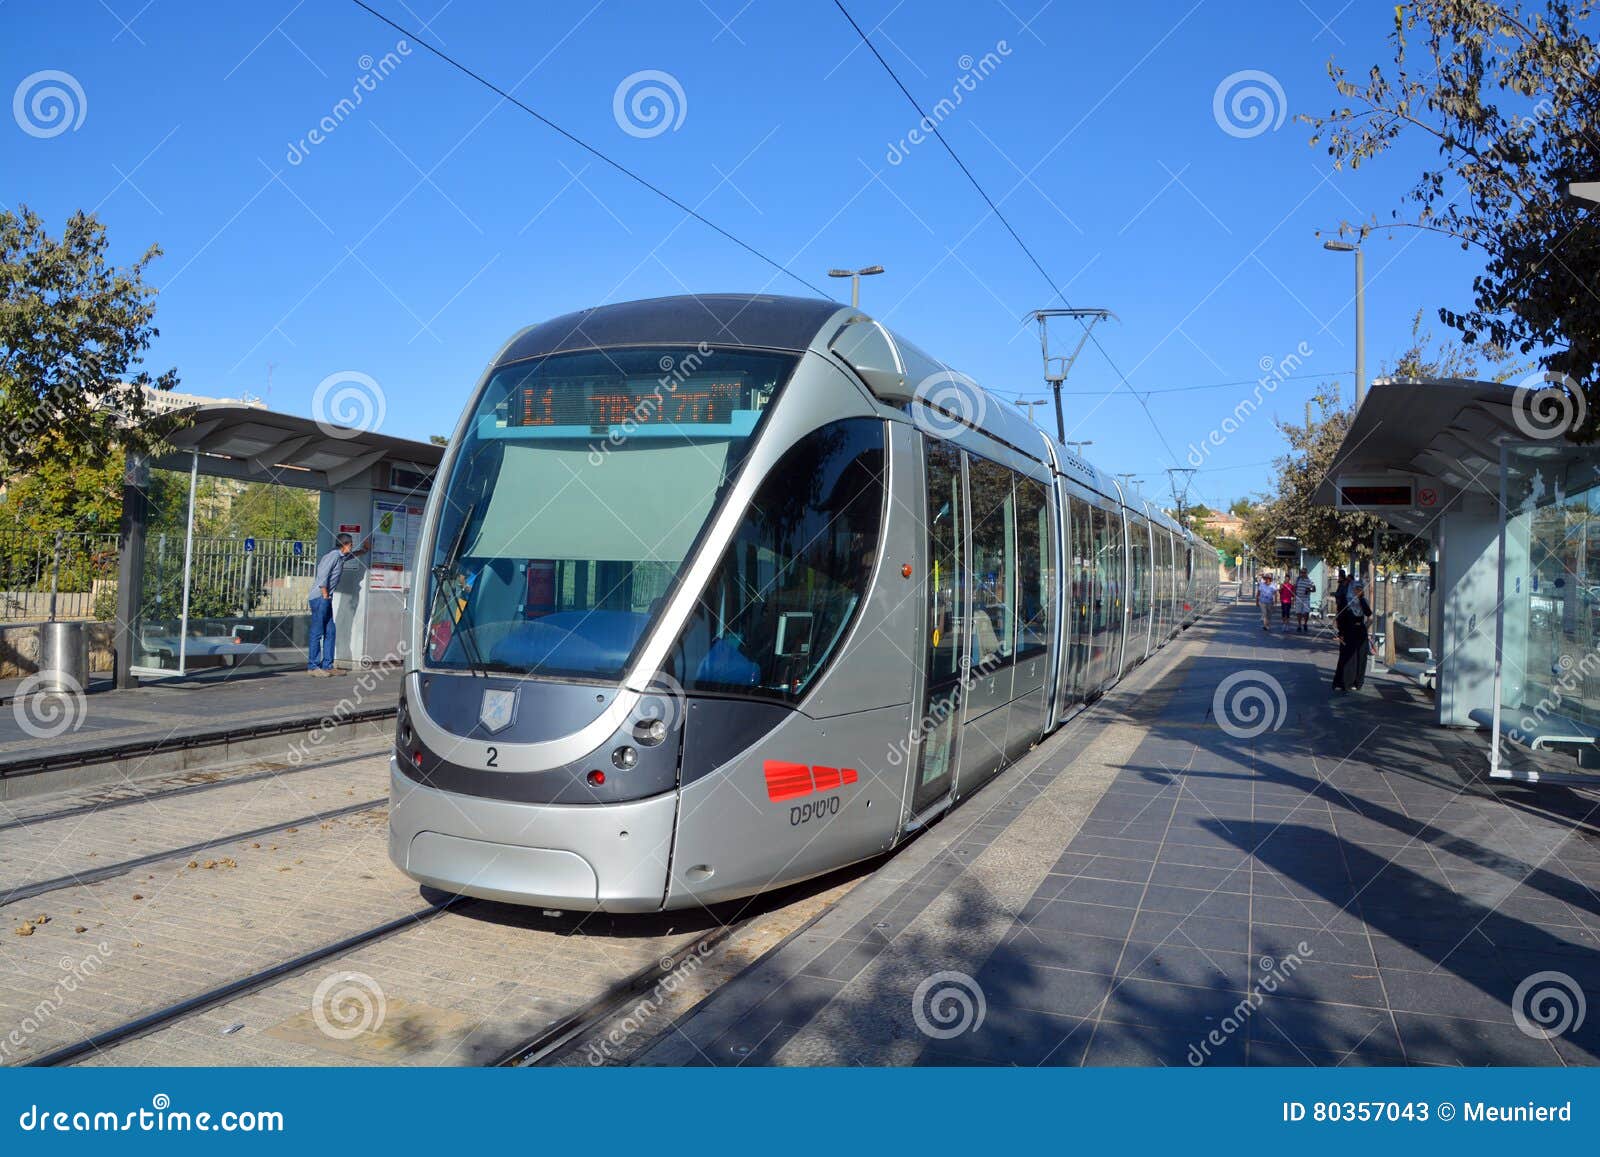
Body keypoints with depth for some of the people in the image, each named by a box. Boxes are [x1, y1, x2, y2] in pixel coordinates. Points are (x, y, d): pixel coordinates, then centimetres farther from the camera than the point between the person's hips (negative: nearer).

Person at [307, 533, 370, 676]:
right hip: (319, 598, -10)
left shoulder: (341, 556, 16)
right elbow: (322, 576, -20)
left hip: (326, 599, 10)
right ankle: (313, 666, -3)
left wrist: (365, 550, 48)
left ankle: (327, 665, 11)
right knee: (317, 632, -7)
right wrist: (325, 596, -17)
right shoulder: (333, 555, -12)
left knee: (329, 632, 8)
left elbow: (353, 554, 41)